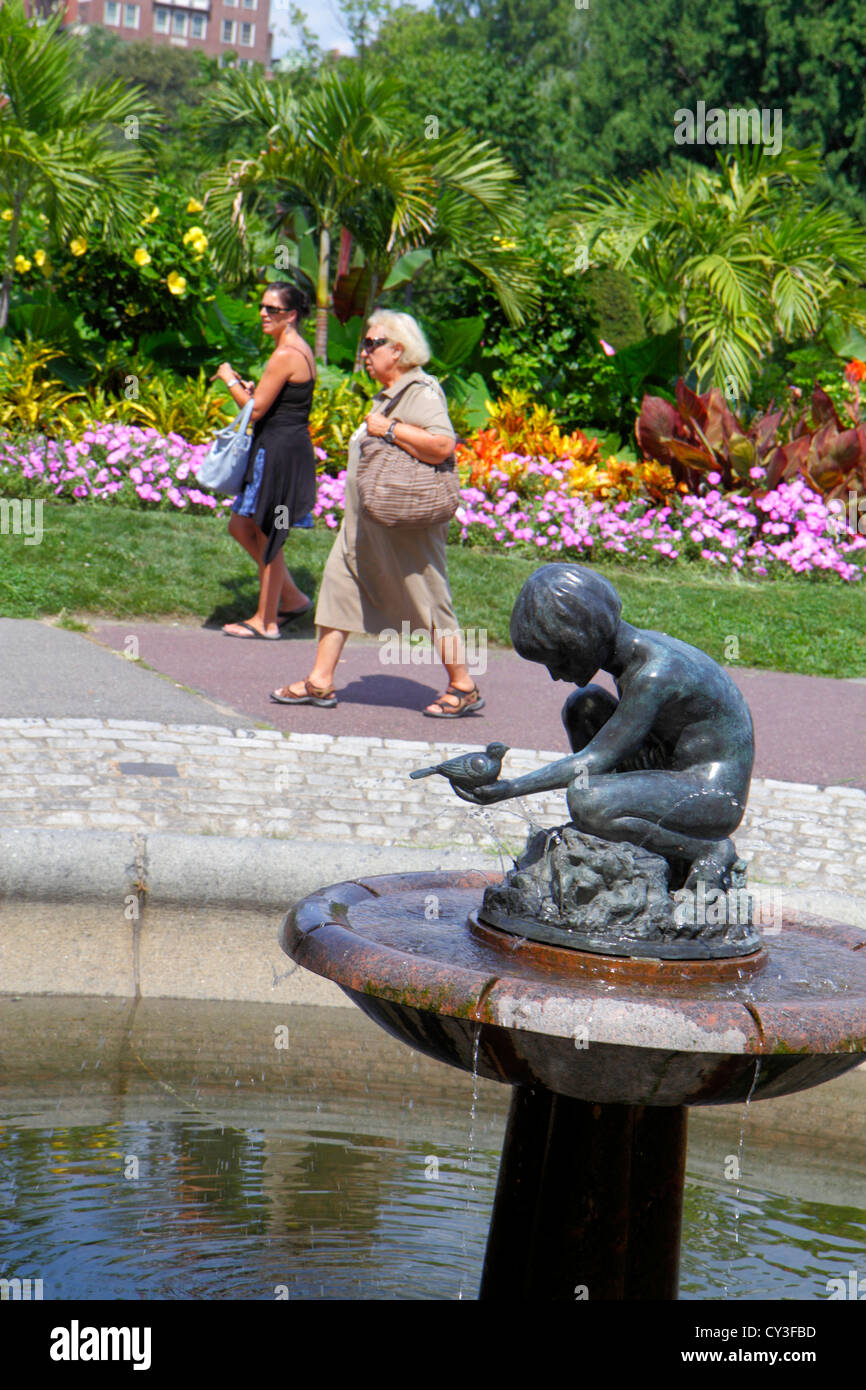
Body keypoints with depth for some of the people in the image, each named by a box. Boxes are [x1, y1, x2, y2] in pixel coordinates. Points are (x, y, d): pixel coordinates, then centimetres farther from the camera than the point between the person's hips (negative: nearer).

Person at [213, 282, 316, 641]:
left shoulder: (285, 355, -18)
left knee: (267, 537, 0)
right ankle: (292, 598, 24)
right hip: (286, 446, 10)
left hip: (279, 451, -10)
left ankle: (266, 621, 11)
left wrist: (229, 380, -2)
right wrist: (251, 389, 9)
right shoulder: (300, 350, 14)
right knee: (240, 527, 17)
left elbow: (257, 409, -16)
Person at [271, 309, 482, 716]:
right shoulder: (387, 395, 16)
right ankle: (320, 682, 9)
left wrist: (389, 429, -24)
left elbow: (442, 445, -29)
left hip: (405, 526, -10)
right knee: (339, 583, 6)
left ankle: (464, 688, 9)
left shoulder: (421, 392, -14)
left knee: (427, 599, -3)